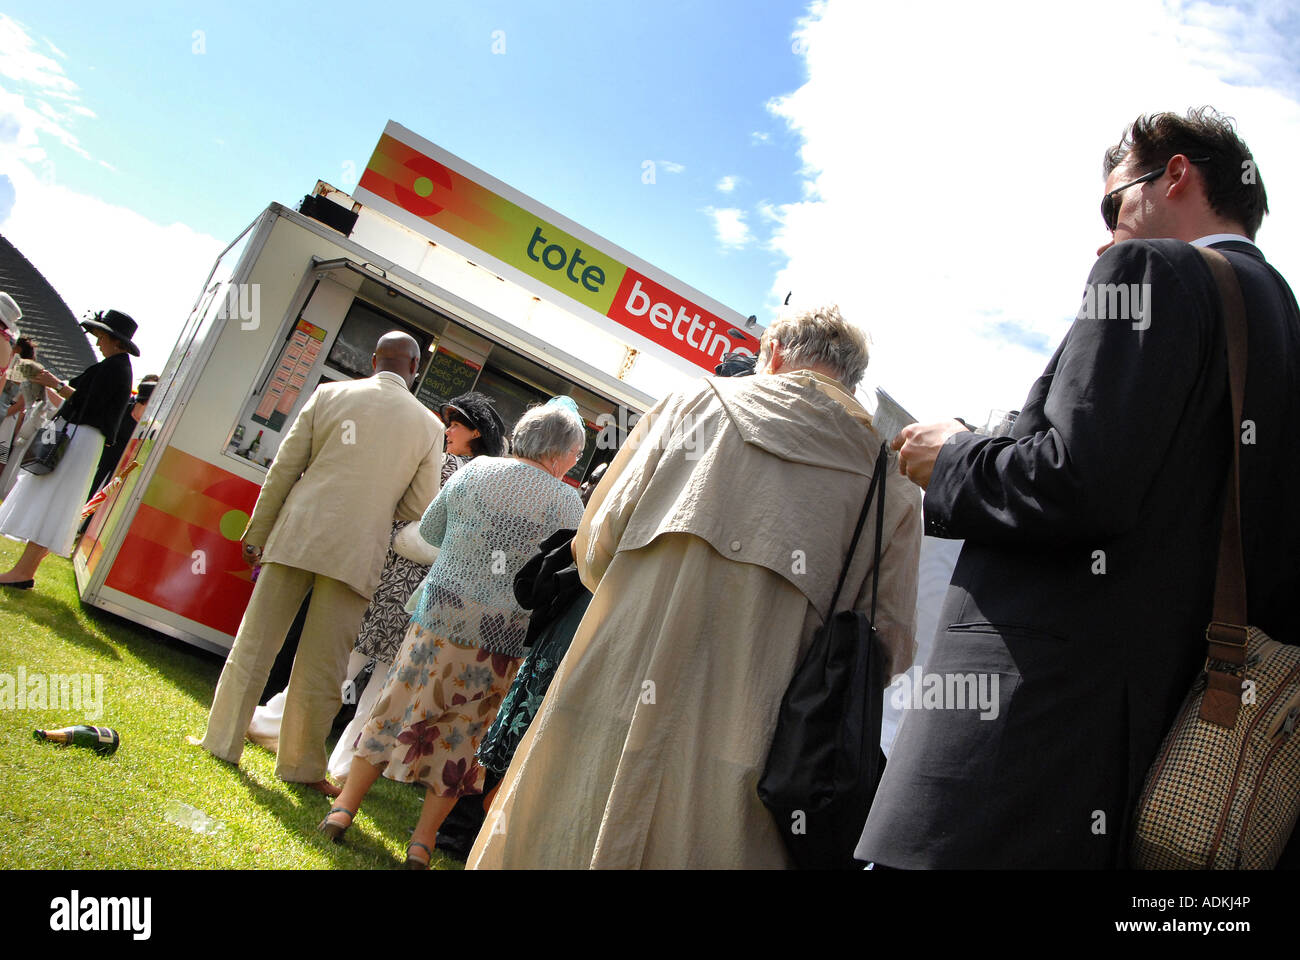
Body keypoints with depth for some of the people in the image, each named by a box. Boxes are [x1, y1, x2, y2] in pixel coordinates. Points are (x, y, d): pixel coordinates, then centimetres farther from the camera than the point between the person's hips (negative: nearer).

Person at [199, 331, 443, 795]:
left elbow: (283, 469, 2)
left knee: (254, 642, 13)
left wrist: (257, 532, 10)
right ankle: (301, 763, 18)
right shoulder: (429, 426, 1)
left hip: (295, 535, 1)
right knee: (321, 665, 9)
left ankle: (222, 739, 23)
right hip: (356, 552, -1)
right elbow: (419, 507, 2)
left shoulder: (330, 394, 2)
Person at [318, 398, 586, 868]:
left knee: (396, 708, 15)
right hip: (498, 638, -1)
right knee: (463, 731, 13)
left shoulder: (475, 469, 1)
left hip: (437, 617, 2)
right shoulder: (567, 502, -8)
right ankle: (422, 841, 20)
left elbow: (429, 530, 11)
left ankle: (343, 808, 22)